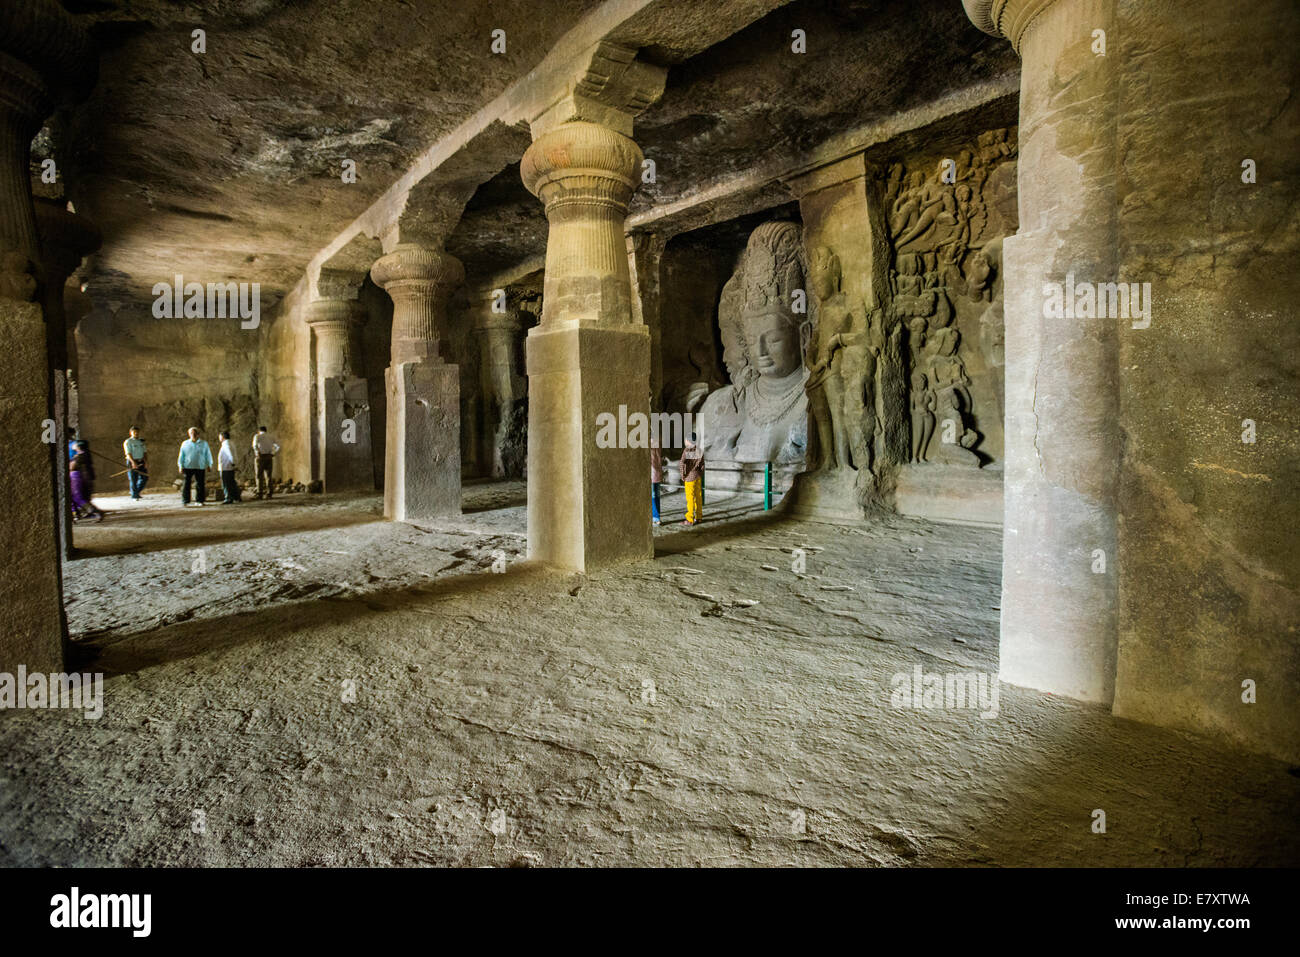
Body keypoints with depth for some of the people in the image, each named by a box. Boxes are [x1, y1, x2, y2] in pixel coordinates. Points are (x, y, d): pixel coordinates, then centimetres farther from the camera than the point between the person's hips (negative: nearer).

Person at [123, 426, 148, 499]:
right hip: (132, 462, -5)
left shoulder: (141, 441, 13)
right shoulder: (128, 442, -6)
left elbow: (145, 452, 9)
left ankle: (137, 492, 20)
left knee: (144, 478, 3)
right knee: (133, 480, -1)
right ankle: (134, 496, 7)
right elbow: (128, 453, -16)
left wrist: (146, 461, -5)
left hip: (141, 462, 5)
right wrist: (133, 462, -30)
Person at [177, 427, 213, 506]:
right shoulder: (185, 444, 10)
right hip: (188, 467, 0)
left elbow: (208, 455, 10)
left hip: (200, 467, 0)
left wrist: (209, 465, 4)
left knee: (200, 484, 0)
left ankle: (200, 500, 9)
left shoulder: (204, 444, 8)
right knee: (186, 484, -5)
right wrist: (181, 466, 5)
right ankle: (185, 501, -1)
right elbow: (181, 456, 11)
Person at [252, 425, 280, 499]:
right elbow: (278, 446, 5)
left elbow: (255, 445, -20)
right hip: (269, 458, 3)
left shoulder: (257, 436, 1)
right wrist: (273, 453, 7)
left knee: (259, 476, 3)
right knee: (268, 476, 7)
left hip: (260, 457, -3)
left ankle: (259, 494, -3)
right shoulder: (271, 436, 13)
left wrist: (257, 454, -8)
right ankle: (269, 494, 2)